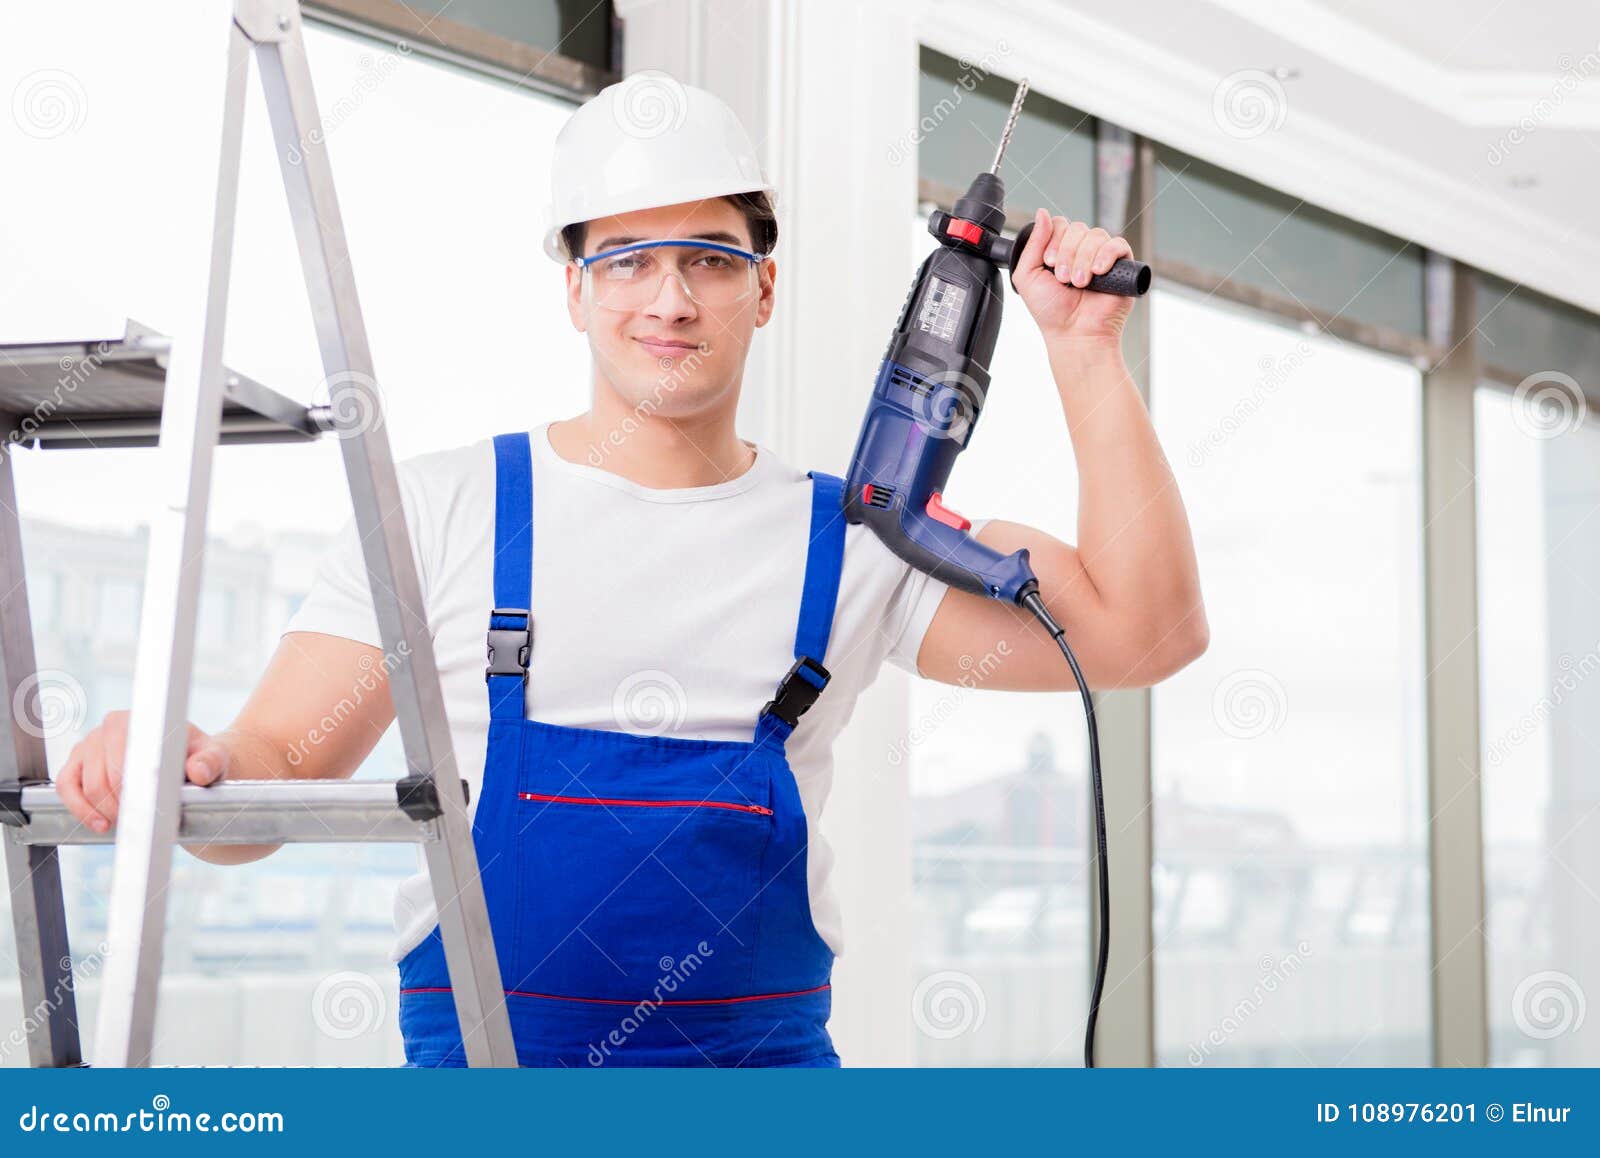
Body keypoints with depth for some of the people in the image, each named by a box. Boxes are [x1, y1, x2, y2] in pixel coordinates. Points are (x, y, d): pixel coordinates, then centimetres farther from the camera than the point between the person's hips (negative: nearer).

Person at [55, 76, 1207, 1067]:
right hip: (483, 1062, -2)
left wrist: (1085, 349, -1)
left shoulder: (855, 541, 8)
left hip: (765, 1060, 2)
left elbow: (1142, 631, 2)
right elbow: (279, 771, 2)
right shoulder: (440, 510, 5)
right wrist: (190, 763, -21)